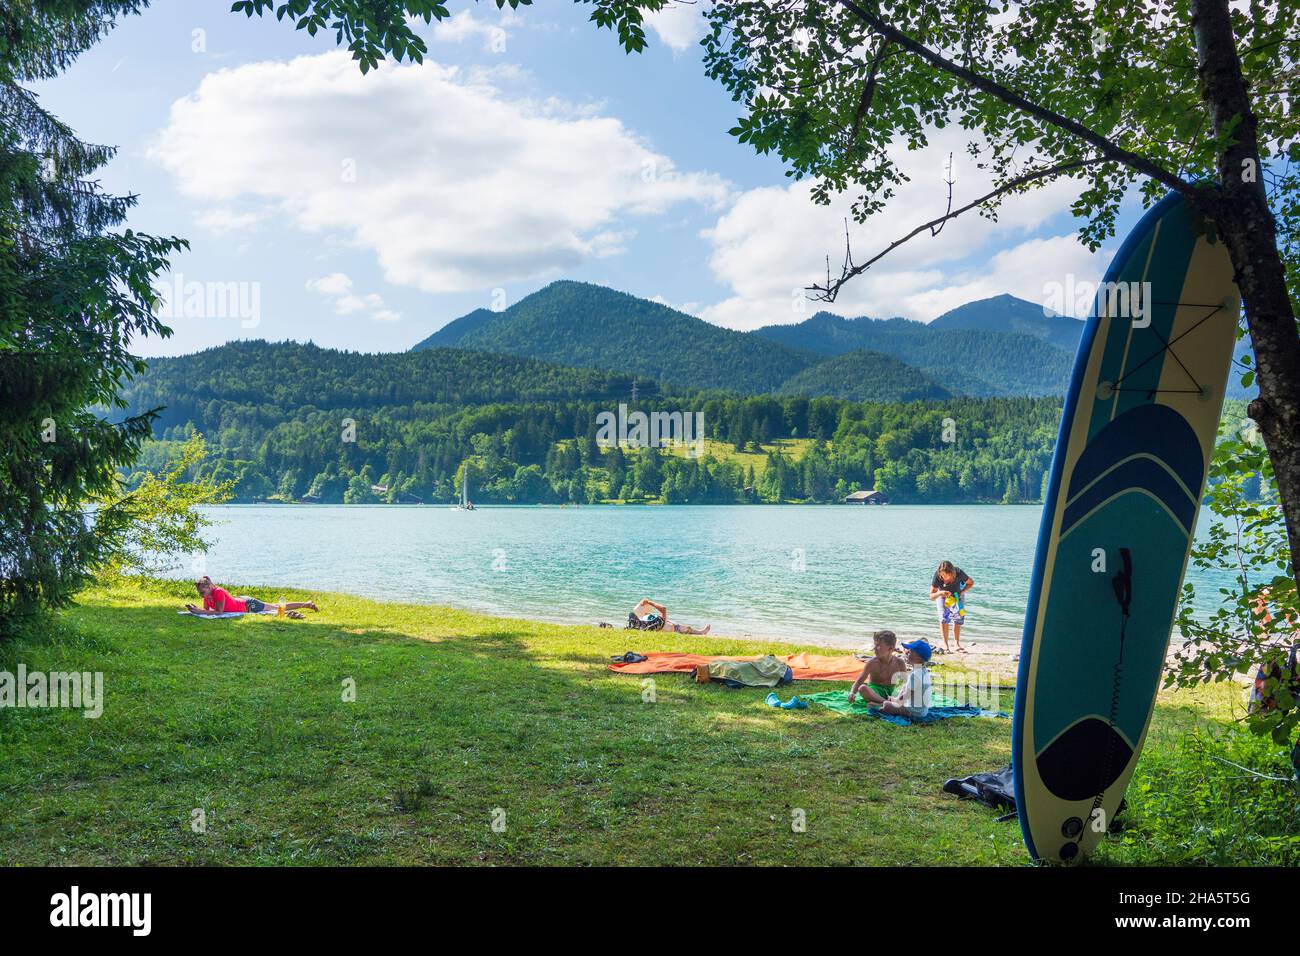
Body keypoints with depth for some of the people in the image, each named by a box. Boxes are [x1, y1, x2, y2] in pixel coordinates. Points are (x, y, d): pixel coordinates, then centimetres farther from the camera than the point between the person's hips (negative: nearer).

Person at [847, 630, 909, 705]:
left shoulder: (899, 662, -1)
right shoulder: (872, 663, -6)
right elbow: (859, 681, -7)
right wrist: (852, 693, -28)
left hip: (891, 691, 2)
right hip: (874, 692, -2)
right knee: (862, 688, -37)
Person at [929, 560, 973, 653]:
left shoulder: (959, 573, -36)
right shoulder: (937, 576, -36)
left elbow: (971, 583, -15)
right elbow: (931, 596, -32)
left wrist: (962, 592, -29)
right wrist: (940, 593, -52)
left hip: (957, 595, 1)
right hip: (942, 596, -1)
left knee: (958, 618, -1)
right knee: (944, 618, -14)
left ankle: (957, 644, 13)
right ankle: (945, 645, -9)